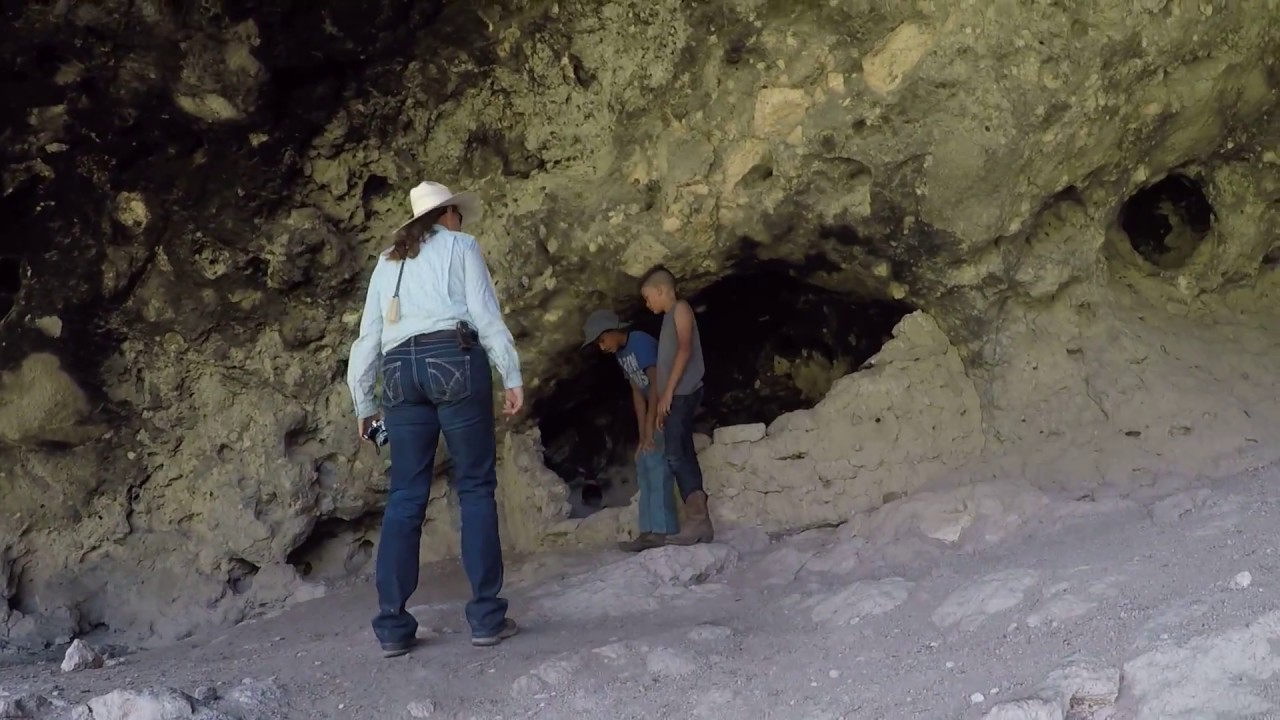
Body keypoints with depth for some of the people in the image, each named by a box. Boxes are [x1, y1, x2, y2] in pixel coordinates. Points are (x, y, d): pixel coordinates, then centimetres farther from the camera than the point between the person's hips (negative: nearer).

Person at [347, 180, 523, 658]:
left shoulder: (388, 261, 25)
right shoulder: (460, 245, 14)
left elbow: (368, 335, 20)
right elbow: (485, 313, 1)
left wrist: (362, 402, 22)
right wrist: (512, 375, -1)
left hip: (400, 369, 4)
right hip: (454, 360, -4)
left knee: (405, 497, 4)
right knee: (475, 487, 0)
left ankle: (393, 627, 1)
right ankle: (486, 617, -3)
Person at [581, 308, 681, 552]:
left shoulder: (641, 342, -17)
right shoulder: (621, 355, 10)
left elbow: (656, 384, -22)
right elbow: (637, 393, 7)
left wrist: (649, 429, -22)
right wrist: (642, 435, 0)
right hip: (654, 410, 10)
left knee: (657, 465, -16)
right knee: (645, 467, 6)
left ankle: (661, 531, -17)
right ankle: (649, 531, 5)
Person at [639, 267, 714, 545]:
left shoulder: (680, 308, -1)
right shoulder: (670, 316, 24)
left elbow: (685, 349, -14)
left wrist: (668, 392, -19)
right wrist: (663, 400, 16)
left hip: (682, 393, -9)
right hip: (676, 396, 9)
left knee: (675, 455, -17)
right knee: (683, 456, 3)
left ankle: (697, 519, -22)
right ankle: (700, 522, 1)